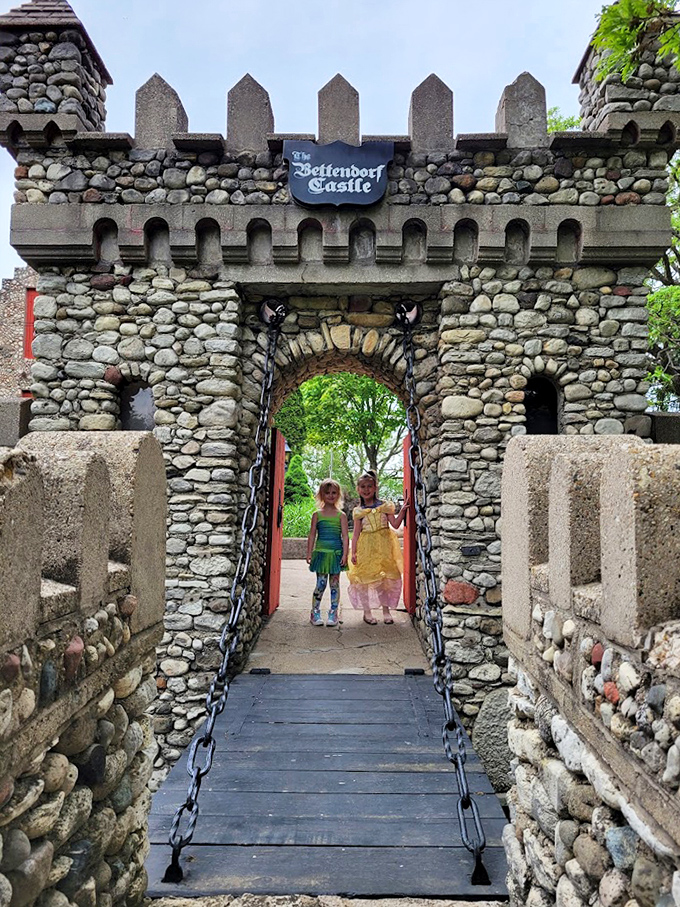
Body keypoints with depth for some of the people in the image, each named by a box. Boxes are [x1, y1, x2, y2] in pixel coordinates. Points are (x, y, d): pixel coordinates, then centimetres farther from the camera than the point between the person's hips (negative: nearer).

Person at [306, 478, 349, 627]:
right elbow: (312, 535, 5)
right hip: (321, 552, 0)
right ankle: (315, 612, 13)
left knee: (334, 583, 6)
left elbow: (345, 536, 0)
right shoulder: (317, 515, 5)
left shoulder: (341, 515, 3)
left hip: (336, 553, 0)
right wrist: (309, 553, -1)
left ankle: (333, 613, 15)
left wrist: (345, 554, -8)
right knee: (321, 583, -1)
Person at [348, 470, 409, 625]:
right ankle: (367, 612, 14)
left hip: (383, 546, 0)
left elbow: (395, 524, -1)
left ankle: (386, 610, 17)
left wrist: (403, 510, -13)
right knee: (364, 578, 1)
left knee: (385, 578, 2)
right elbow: (356, 533, 4)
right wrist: (353, 552, -1)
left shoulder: (384, 506, 4)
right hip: (366, 547, 0)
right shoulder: (359, 511, 4)